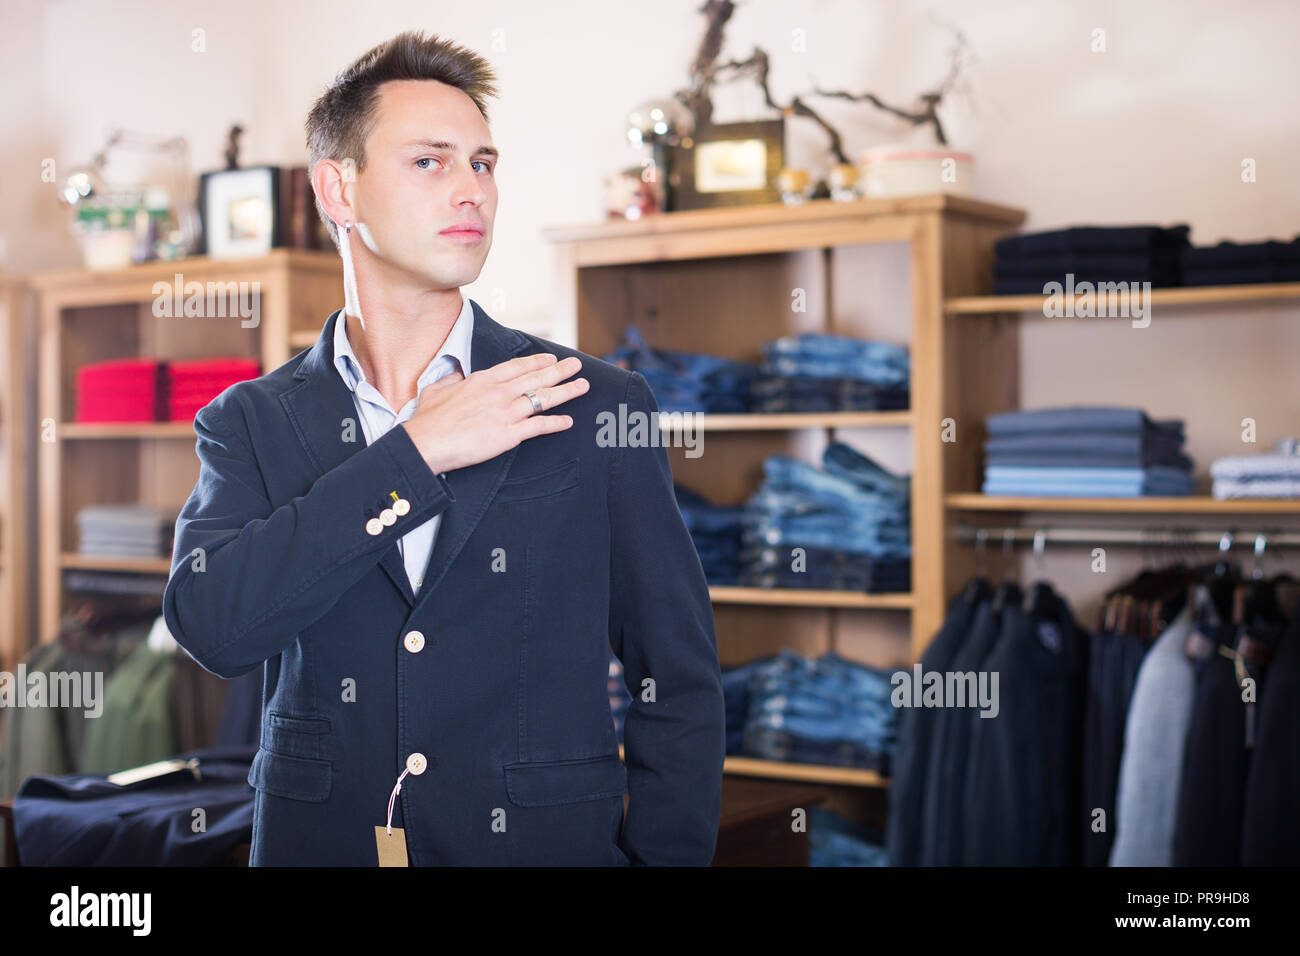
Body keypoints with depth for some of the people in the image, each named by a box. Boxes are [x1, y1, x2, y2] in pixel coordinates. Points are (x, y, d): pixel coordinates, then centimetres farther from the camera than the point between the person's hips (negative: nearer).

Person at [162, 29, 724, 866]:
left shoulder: (599, 407, -3)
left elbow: (680, 689, -2)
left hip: (545, 838, 0)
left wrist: (661, 857, -11)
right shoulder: (251, 423, -1)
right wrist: (415, 454, -19)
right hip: (316, 838, 1)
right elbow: (211, 624, -18)